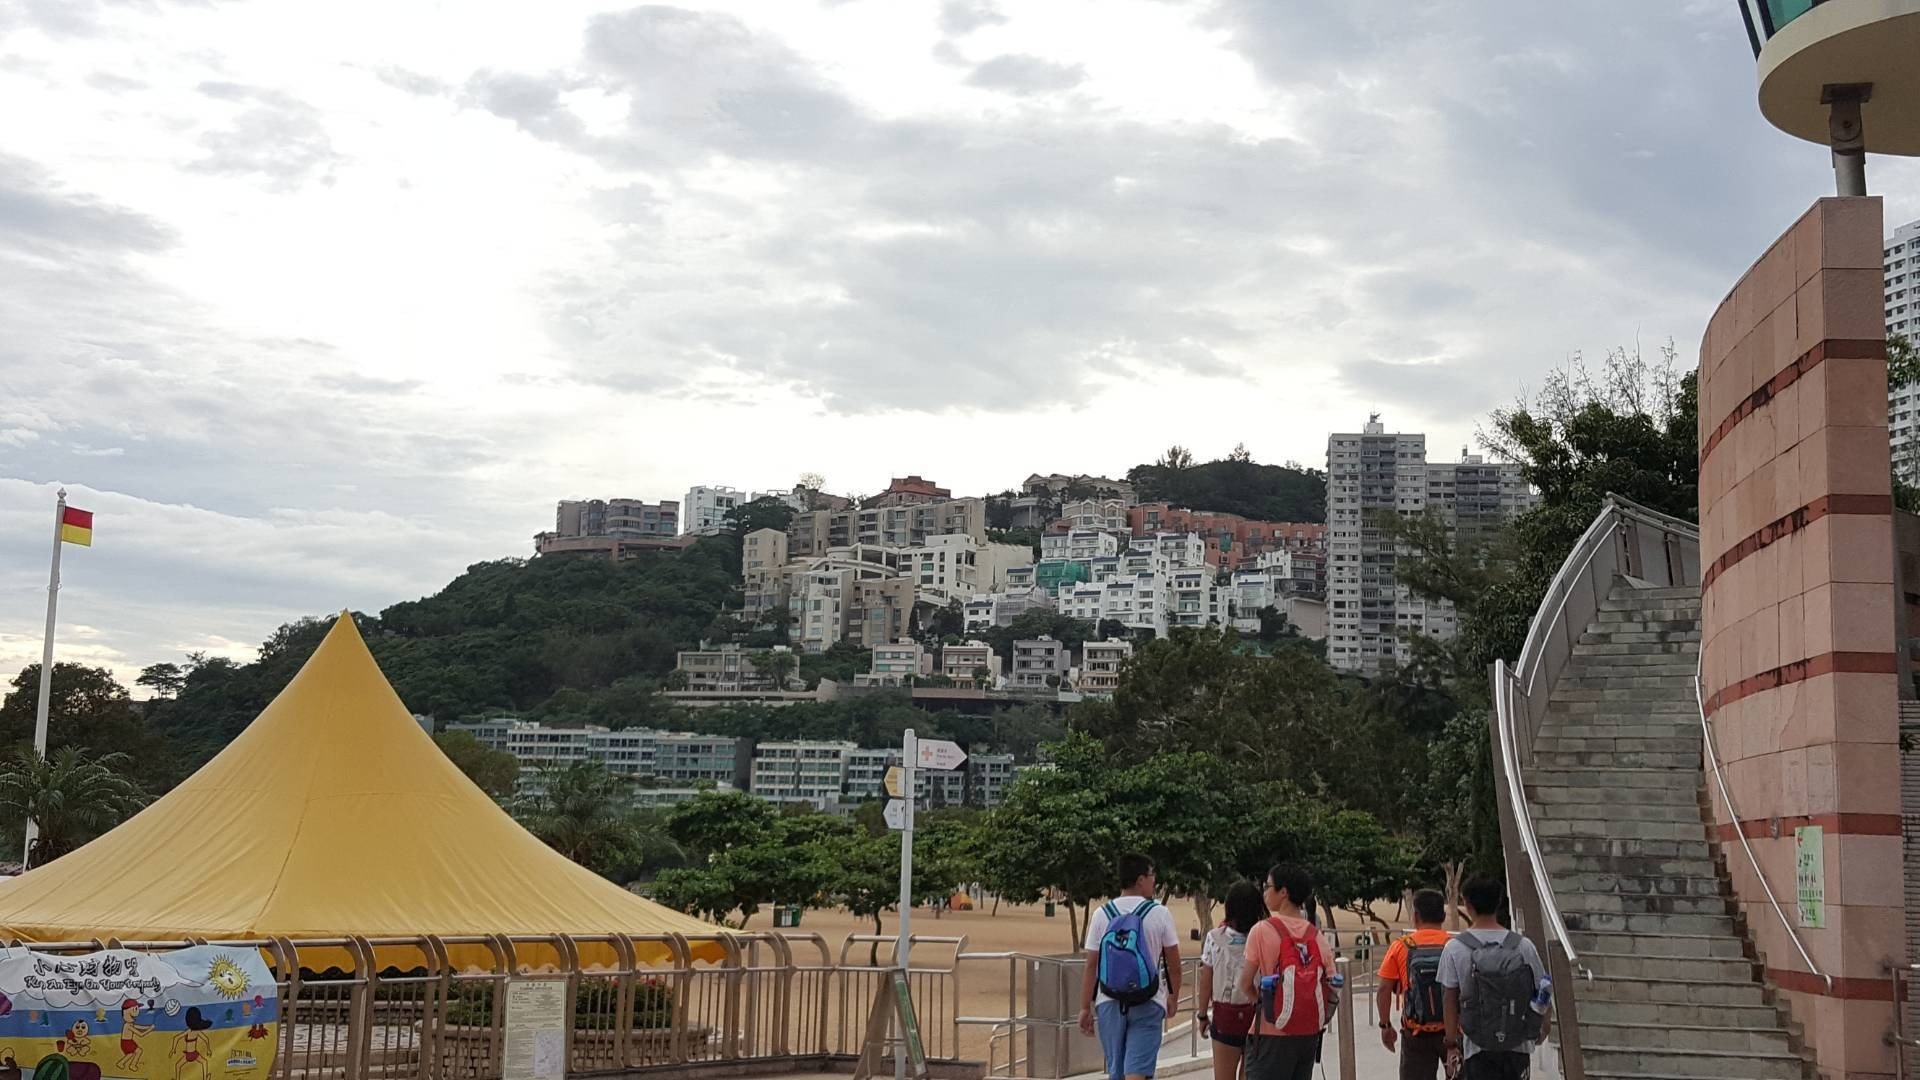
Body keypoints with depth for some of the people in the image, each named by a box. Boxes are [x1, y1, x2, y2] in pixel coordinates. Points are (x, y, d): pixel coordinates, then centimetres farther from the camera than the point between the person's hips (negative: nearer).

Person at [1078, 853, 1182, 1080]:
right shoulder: (1160, 914, -4)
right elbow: (1174, 965, 2)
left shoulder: (1101, 914, 0)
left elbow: (1091, 966, 0)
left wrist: (1085, 1007, 5)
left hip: (1109, 1003, 3)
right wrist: (1173, 998, 17)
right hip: (1148, 1005, -2)